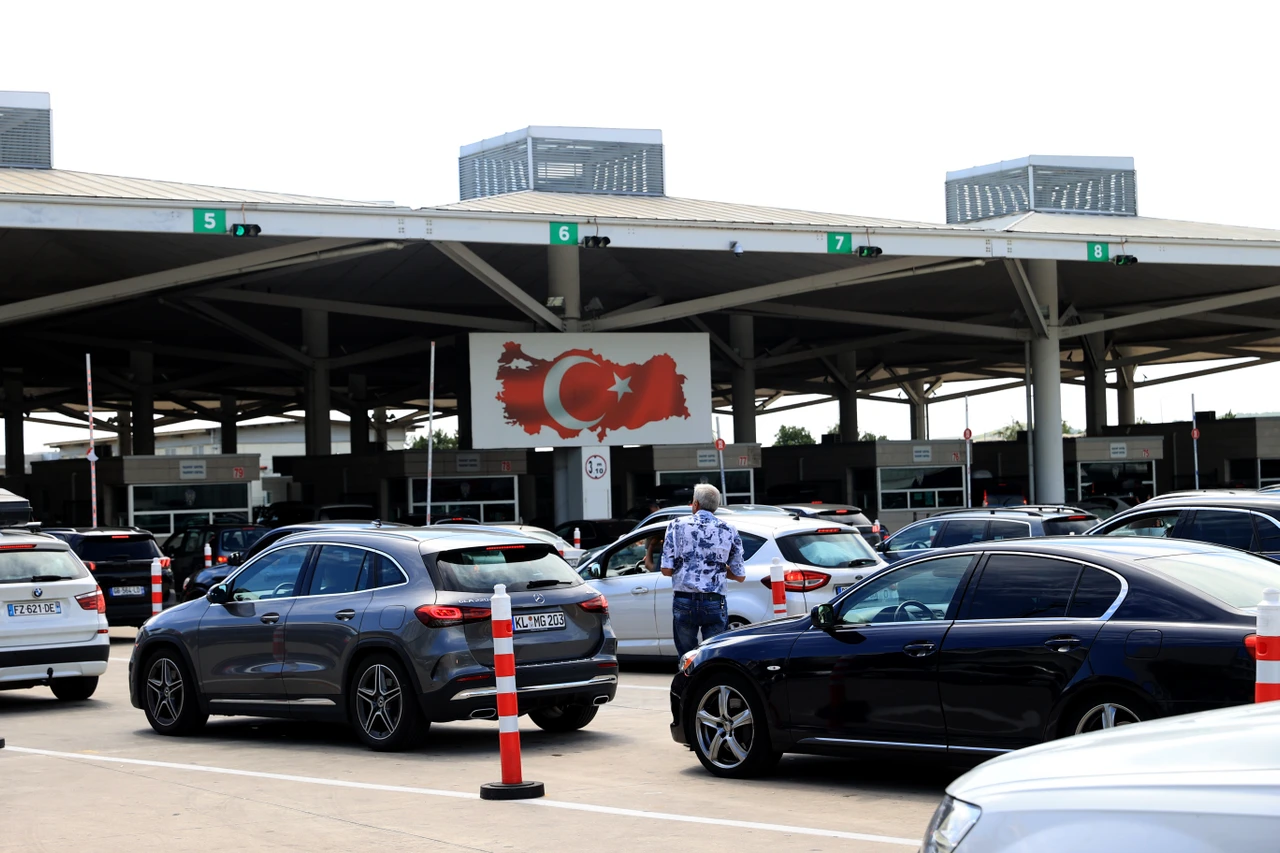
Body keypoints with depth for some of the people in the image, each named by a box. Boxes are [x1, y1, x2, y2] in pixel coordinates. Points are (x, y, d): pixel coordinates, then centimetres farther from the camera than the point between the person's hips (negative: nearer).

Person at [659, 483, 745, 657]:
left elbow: (666, 570, -2)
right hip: (715, 604, 0)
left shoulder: (677, 526, 1)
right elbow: (740, 576, 8)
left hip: (683, 603, 0)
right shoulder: (729, 532, 4)